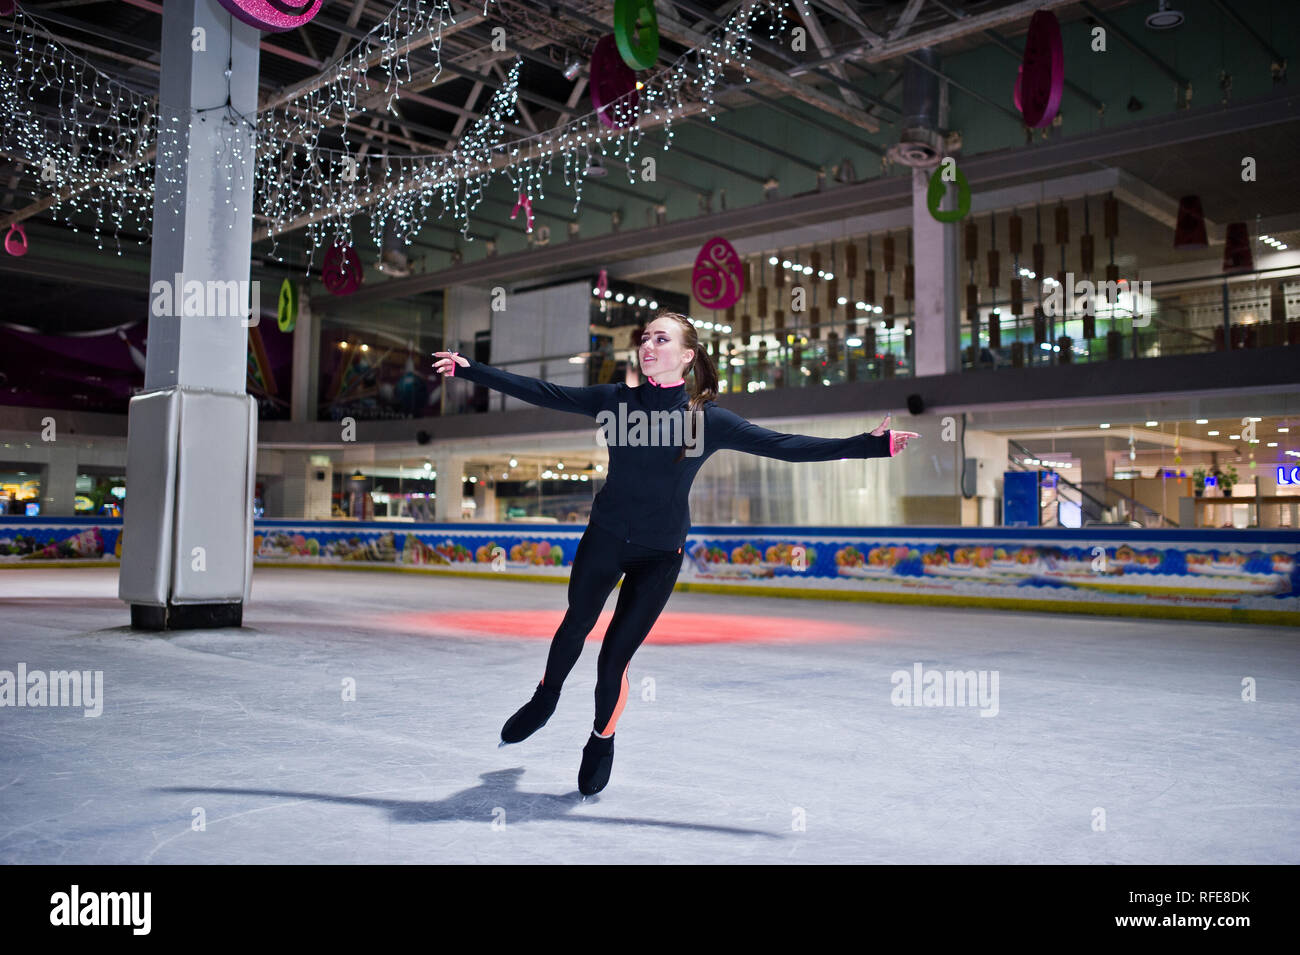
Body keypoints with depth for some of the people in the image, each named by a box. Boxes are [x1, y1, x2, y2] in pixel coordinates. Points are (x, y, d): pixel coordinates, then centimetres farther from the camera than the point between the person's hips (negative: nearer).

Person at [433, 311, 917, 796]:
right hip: (604, 538, 2)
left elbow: (784, 445, -13)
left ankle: (602, 740, 30)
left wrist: (871, 445, -19)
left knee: (615, 655, 0)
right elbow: (542, 393, -3)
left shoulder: (707, 418, -11)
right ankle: (544, 699, 48)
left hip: (658, 556, -2)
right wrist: (471, 369, -5)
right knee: (575, 627, 16)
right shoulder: (616, 400, -5)